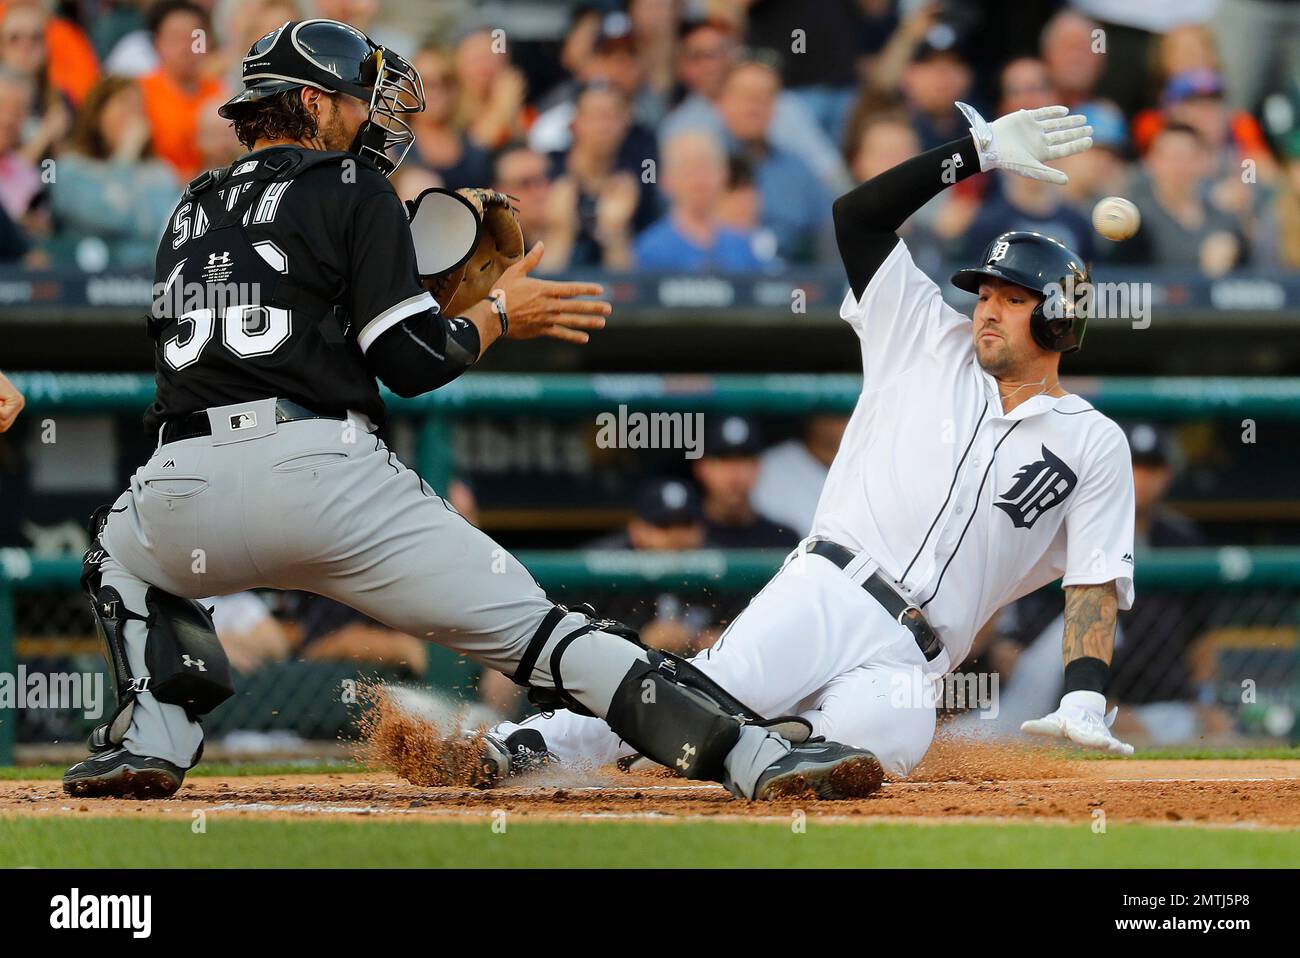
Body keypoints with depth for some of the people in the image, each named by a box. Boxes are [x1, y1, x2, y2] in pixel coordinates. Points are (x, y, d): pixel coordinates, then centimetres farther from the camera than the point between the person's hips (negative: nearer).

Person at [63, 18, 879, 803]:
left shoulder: (193, 210, 25)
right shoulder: (353, 190, 9)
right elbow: (414, 364, 1)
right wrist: (500, 313, 19)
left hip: (185, 491, 4)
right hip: (327, 472, -4)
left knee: (123, 547, 39)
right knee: (532, 628, -3)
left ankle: (152, 740, 18)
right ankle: (760, 752, -13)